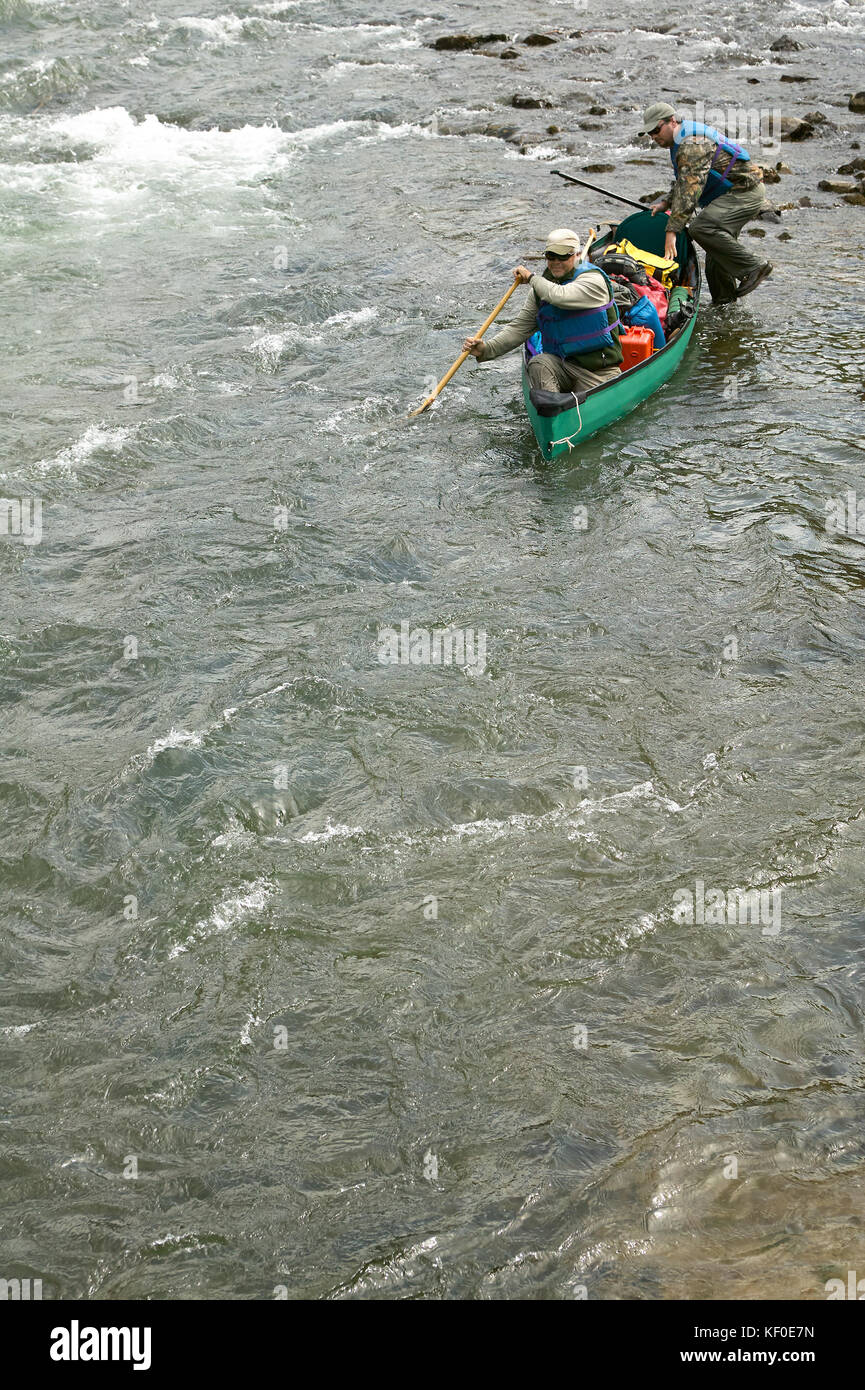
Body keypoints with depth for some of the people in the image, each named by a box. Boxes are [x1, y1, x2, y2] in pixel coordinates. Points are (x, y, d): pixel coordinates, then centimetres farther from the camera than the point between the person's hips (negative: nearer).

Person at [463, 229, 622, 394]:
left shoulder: (593, 280, -12)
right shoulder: (542, 288, 7)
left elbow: (560, 296, -31)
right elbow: (520, 327, 4)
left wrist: (531, 278, -12)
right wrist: (487, 349, -12)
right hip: (562, 363, 4)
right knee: (538, 365, -27)